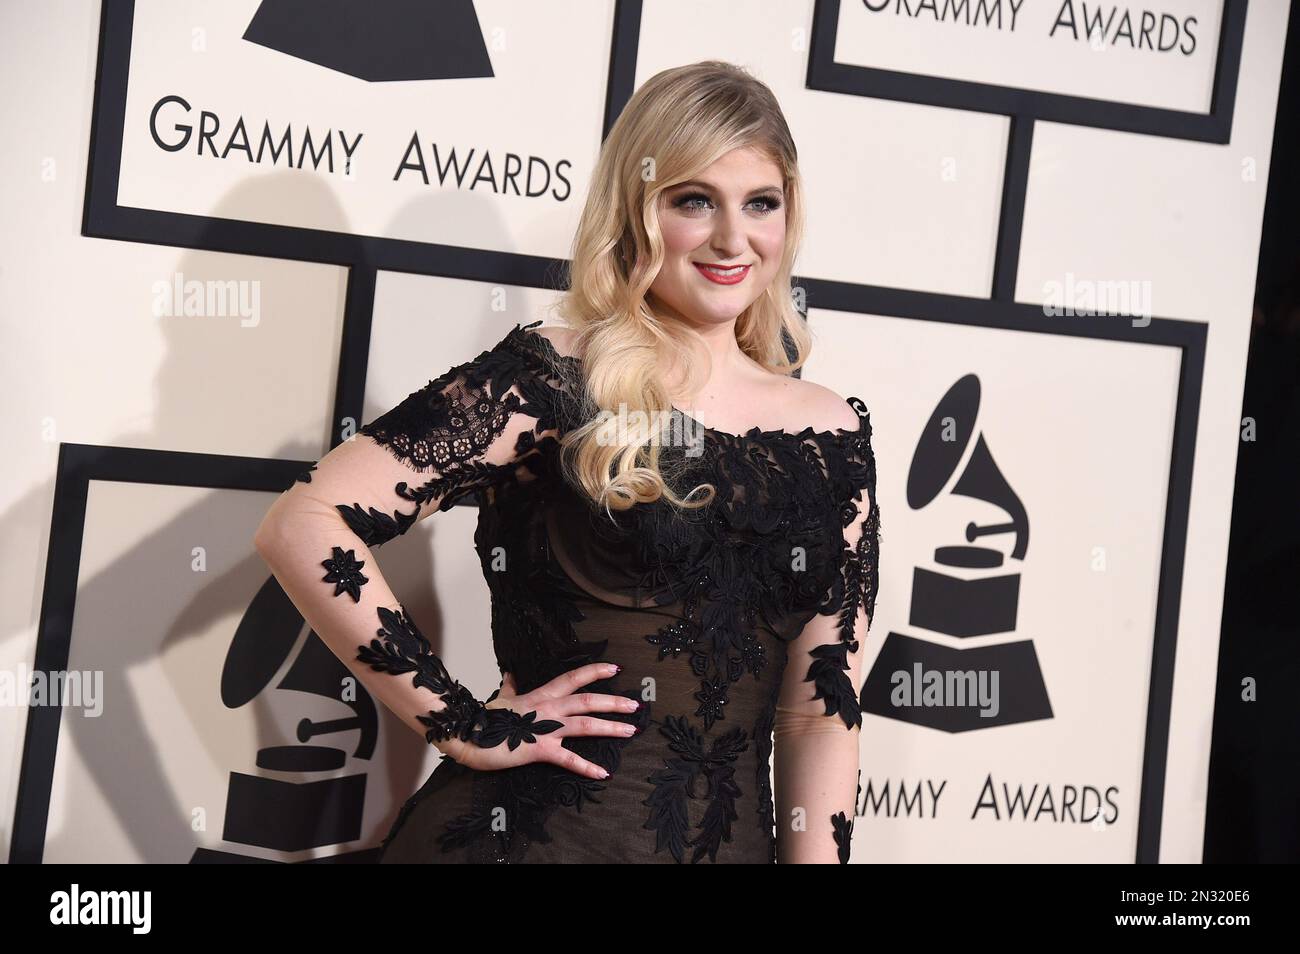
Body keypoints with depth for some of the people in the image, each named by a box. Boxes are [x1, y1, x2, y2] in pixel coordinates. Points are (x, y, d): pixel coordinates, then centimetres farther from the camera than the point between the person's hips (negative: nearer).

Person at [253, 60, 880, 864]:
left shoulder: (833, 437, 4)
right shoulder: (552, 382, -10)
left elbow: (822, 710, 4)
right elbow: (304, 525, -17)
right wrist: (466, 727, -14)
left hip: (736, 838, 5)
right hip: (533, 830, -4)